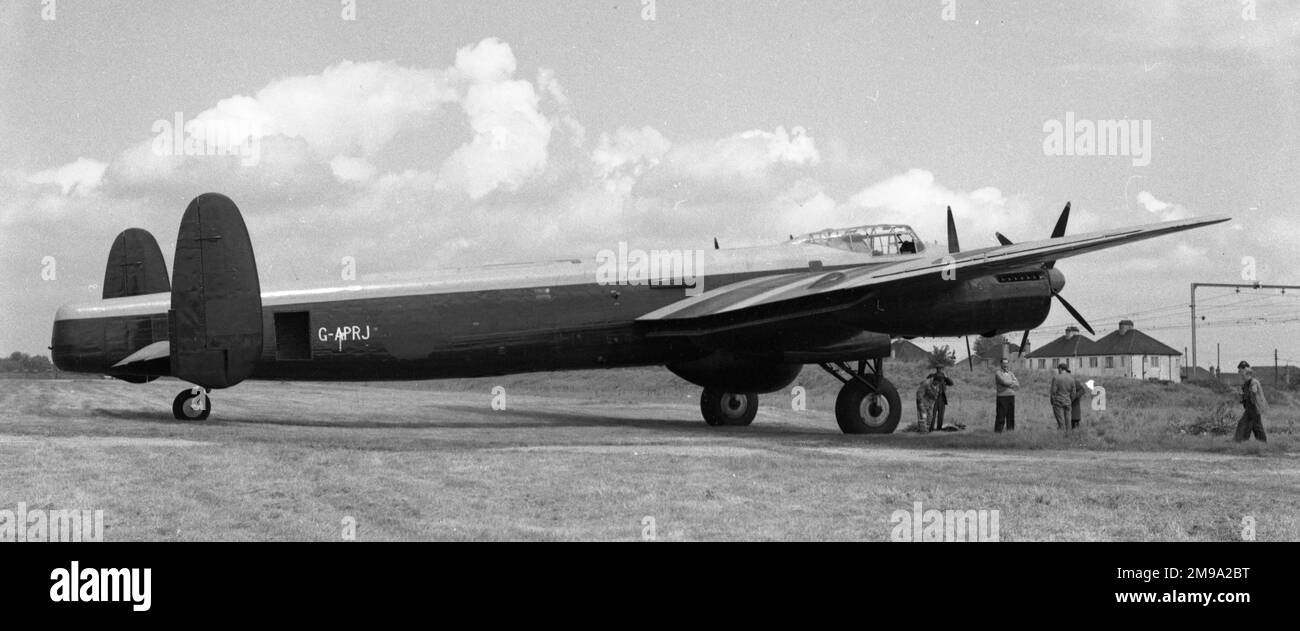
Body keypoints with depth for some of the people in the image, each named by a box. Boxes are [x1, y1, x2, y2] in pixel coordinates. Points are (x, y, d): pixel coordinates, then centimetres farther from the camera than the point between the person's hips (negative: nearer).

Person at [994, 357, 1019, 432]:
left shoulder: (1010, 373, 18)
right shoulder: (998, 373, -2)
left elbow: (1017, 385, 8)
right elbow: (1004, 382, -17)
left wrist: (1009, 384, -10)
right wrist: (1013, 382, -1)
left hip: (1011, 397, 6)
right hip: (1002, 397, -6)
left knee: (1011, 417, 6)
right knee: (1001, 417, -8)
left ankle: (1010, 431, 10)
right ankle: (997, 432, -5)